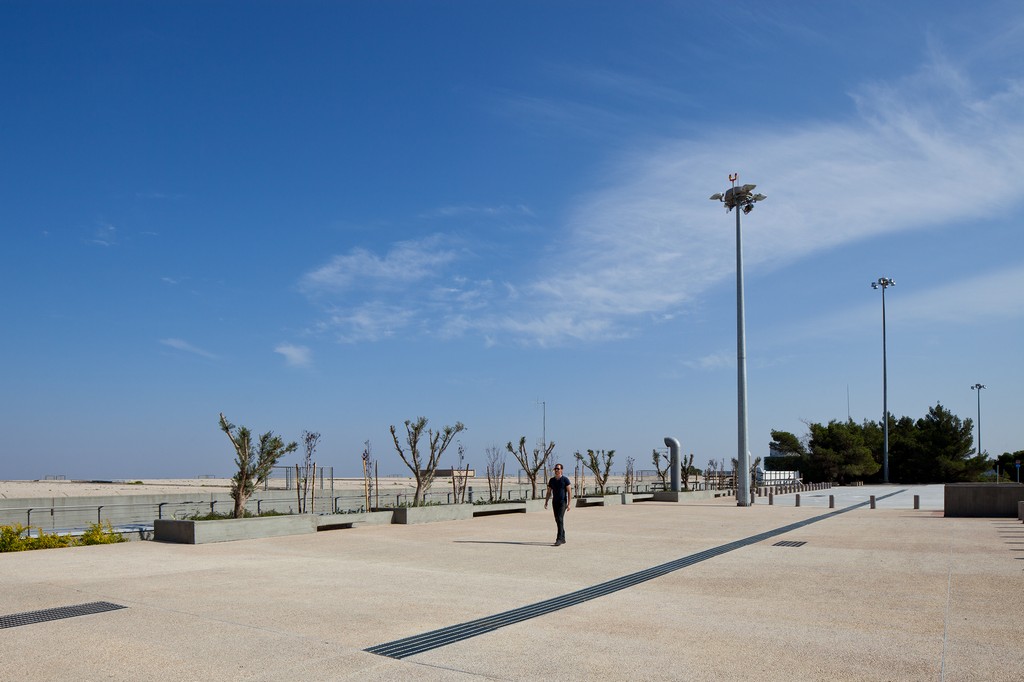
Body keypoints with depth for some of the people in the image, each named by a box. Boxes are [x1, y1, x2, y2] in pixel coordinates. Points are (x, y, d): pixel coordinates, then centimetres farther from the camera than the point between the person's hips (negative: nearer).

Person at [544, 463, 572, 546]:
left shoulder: (565, 479, -5)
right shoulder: (552, 480, 9)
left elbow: (569, 492, -8)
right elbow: (549, 492, 14)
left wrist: (569, 504, -15)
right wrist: (546, 502, 5)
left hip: (563, 502, -6)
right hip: (555, 502, 6)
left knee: (560, 519, -16)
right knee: (557, 520, 9)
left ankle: (559, 539, -19)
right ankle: (563, 538, 20)